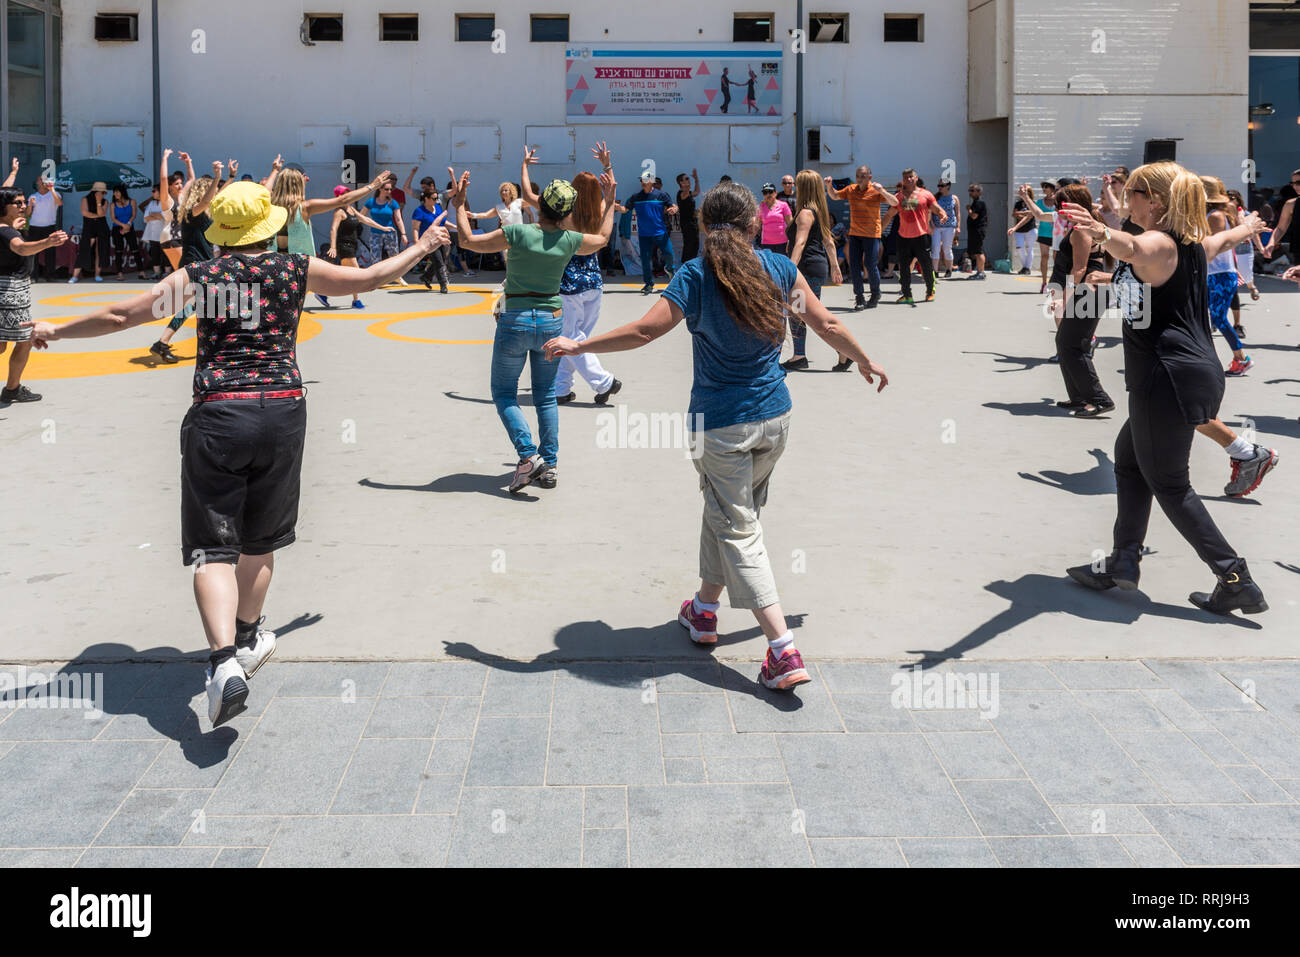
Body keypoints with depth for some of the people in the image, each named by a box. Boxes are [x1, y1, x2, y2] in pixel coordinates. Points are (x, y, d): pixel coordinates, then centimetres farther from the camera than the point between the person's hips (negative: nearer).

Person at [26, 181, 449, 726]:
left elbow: (118, 317, 6)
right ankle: (247, 641, 37)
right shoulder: (296, 270, 5)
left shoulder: (198, 277, 3)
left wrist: (55, 331, 23)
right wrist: (422, 247, 33)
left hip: (217, 415, -2)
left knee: (213, 548, -3)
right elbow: (372, 277, 16)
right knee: (260, 540, 20)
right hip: (282, 412, 2)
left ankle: (224, 661, -21)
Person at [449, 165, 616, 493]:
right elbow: (602, 239, 17)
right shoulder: (569, 241, -6)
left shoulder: (517, 233, -16)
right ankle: (549, 464, 15)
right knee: (546, 396, 15)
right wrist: (610, 202, 28)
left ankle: (528, 456, -9)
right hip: (551, 321, 3)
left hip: (515, 321, -3)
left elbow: (468, 240, -6)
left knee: (504, 394, 8)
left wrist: (459, 204, 5)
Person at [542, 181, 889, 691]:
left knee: (738, 529, 1)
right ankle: (704, 610, 40)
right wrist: (866, 363, 22)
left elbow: (643, 331, -17)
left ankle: (785, 652, -7)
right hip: (773, 416, 5)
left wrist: (576, 346, -6)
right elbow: (827, 325, 5)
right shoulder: (779, 268, -1)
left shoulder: (695, 276, -12)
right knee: (727, 511, 23)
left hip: (720, 424, -4)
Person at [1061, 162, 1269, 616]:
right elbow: (1221, 240, 38)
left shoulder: (1160, 243, -15)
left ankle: (1236, 580, 1)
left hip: (1171, 379, -10)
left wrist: (1101, 232, -62)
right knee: (1128, 457, 20)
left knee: (1168, 483, -1)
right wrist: (1249, 226, 62)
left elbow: (1134, 248, -40)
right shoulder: (1192, 241, 14)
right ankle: (1124, 561, 27)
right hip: (1190, 373, 10)